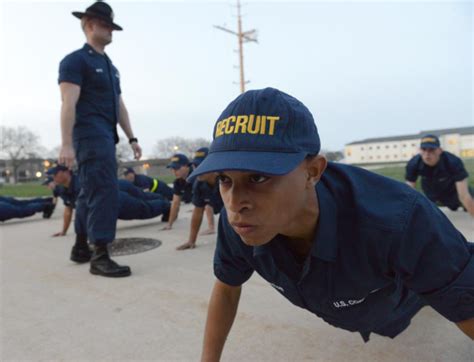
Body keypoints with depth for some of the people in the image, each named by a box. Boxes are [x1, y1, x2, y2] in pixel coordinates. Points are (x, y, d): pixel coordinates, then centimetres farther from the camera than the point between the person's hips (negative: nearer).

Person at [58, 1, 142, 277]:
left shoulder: (110, 66, 22)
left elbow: (119, 105, 21)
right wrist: (67, 144, -22)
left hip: (106, 137, 9)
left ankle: (81, 246, 26)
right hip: (90, 136, -9)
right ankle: (100, 256, -11)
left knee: (91, 192, 13)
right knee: (105, 192, -16)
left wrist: (131, 138, 15)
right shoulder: (76, 61, -4)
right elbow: (69, 104, -14)